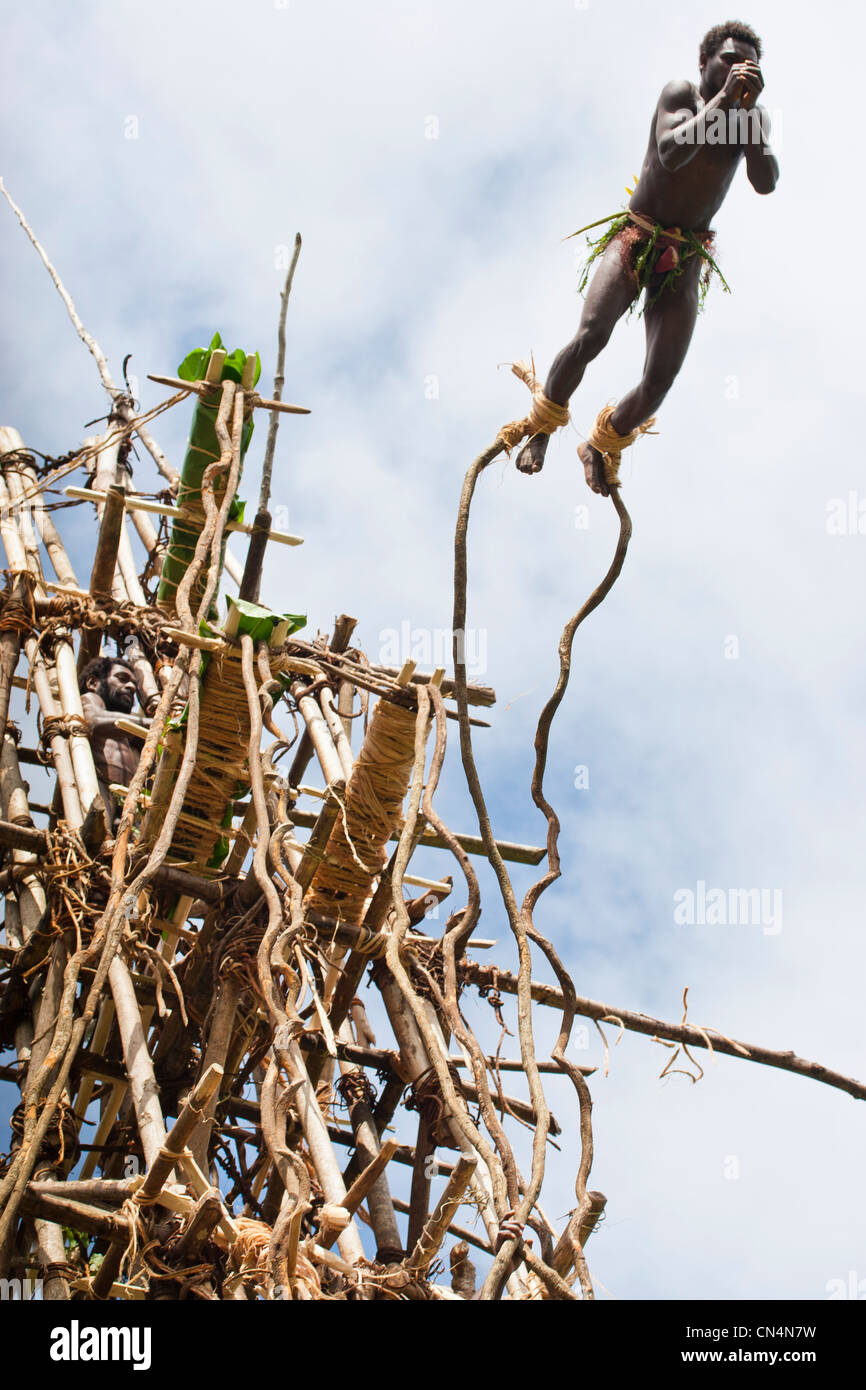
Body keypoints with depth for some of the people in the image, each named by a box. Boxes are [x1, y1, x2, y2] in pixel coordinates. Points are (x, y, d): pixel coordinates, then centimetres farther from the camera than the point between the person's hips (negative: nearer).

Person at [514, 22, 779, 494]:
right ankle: (541, 428, -3)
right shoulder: (679, 94, -5)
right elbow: (671, 155, -23)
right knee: (591, 335, -28)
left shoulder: (751, 116, 6)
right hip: (635, 238, -3)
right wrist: (723, 98, -26)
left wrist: (746, 110, -19)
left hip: (684, 260, 3)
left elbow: (765, 183, -10)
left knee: (662, 377, -12)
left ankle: (601, 446, 16)